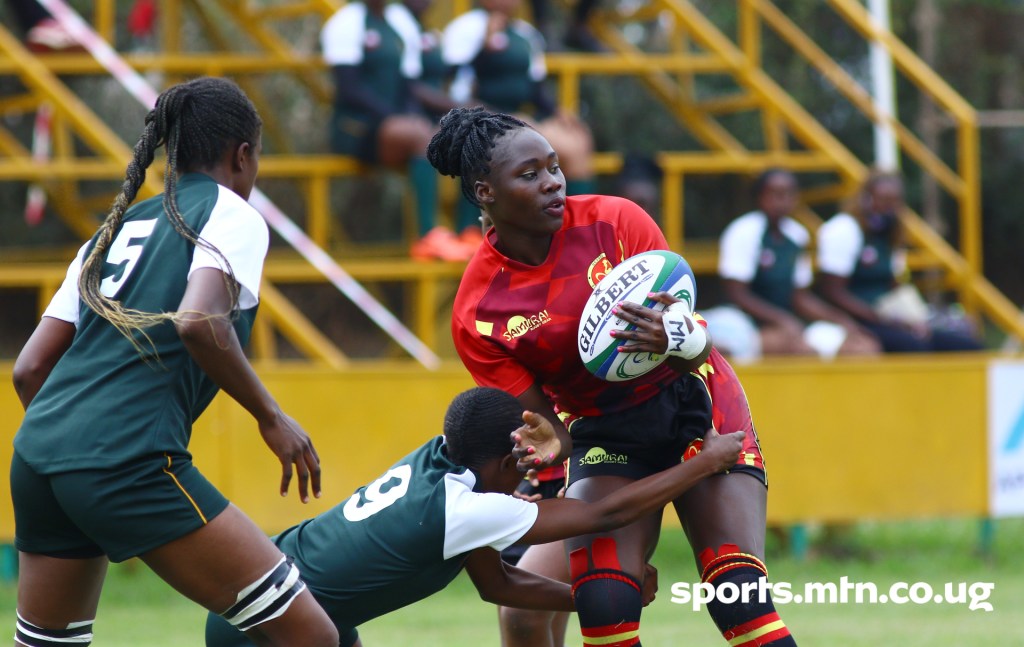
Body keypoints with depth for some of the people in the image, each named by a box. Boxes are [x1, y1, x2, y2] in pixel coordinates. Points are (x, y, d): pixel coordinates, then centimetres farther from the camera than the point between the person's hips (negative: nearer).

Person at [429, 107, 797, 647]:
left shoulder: (612, 222, -14)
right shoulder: (476, 316, -13)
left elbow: (697, 348, -15)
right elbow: (543, 417, -5)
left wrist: (679, 339, -38)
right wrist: (550, 446, -29)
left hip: (692, 404, 0)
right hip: (603, 433, 0)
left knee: (739, 596, -18)